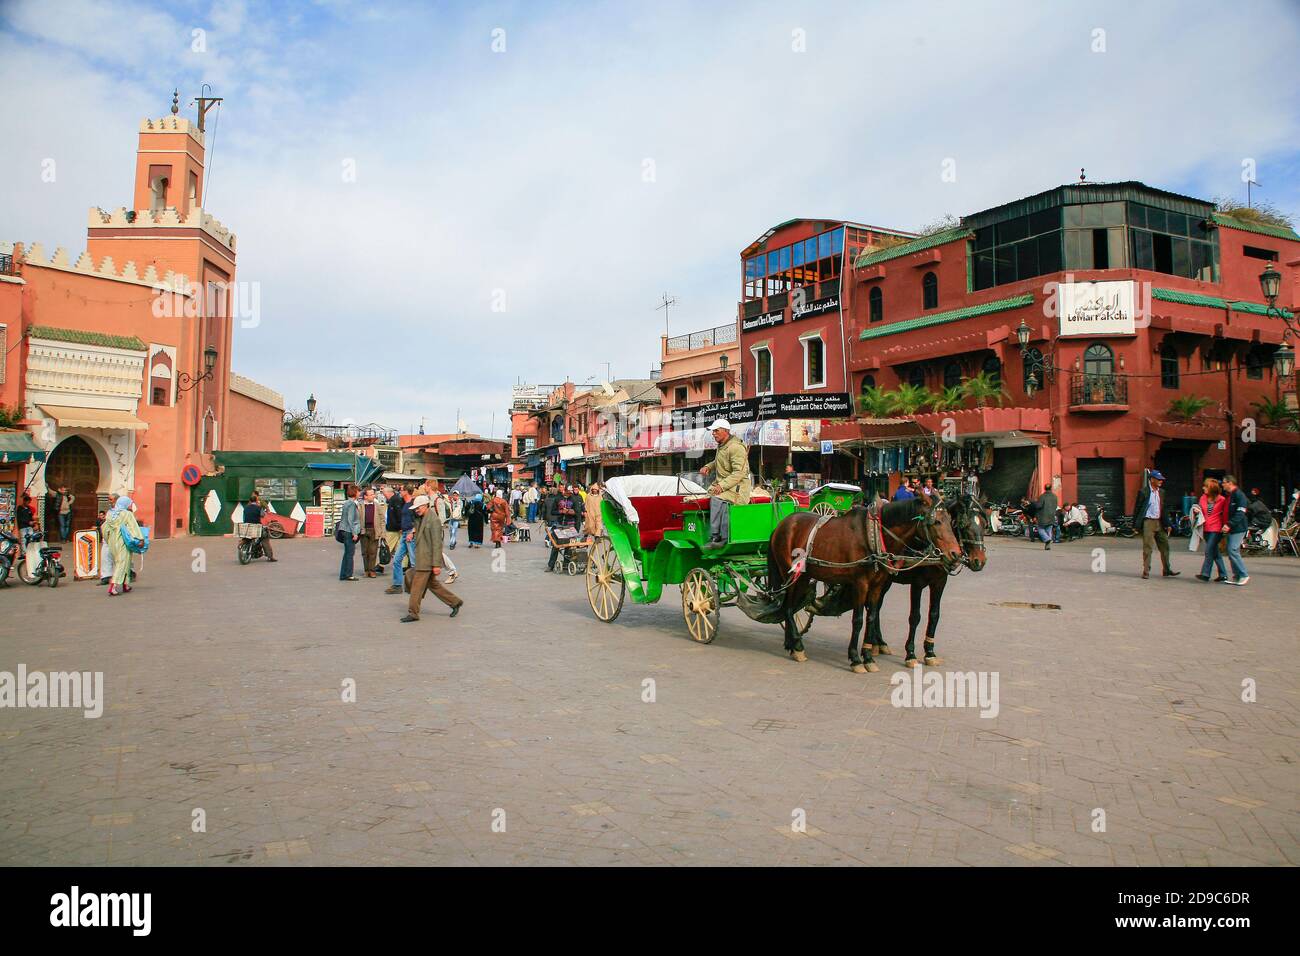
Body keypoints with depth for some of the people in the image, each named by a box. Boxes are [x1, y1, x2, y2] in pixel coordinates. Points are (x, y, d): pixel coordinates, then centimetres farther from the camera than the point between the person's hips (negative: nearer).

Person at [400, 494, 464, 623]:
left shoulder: (434, 520, -17)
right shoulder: (420, 519, 12)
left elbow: (437, 544, -19)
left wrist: (436, 565, -21)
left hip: (427, 560, -10)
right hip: (421, 558, 10)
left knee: (417, 586, -4)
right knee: (433, 584, 15)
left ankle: (413, 613, 6)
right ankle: (455, 602, 24)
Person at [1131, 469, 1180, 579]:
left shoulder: (1161, 492, 11)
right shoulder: (1144, 492, -7)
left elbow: (1164, 508, 15)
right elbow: (1137, 508, -6)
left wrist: (1167, 524, 11)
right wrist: (1135, 524, -8)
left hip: (1159, 522, 6)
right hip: (1148, 522, -6)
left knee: (1164, 546, 9)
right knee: (1147, 547, -4)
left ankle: (1166, 570, 19)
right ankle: (1146, 571, 3)